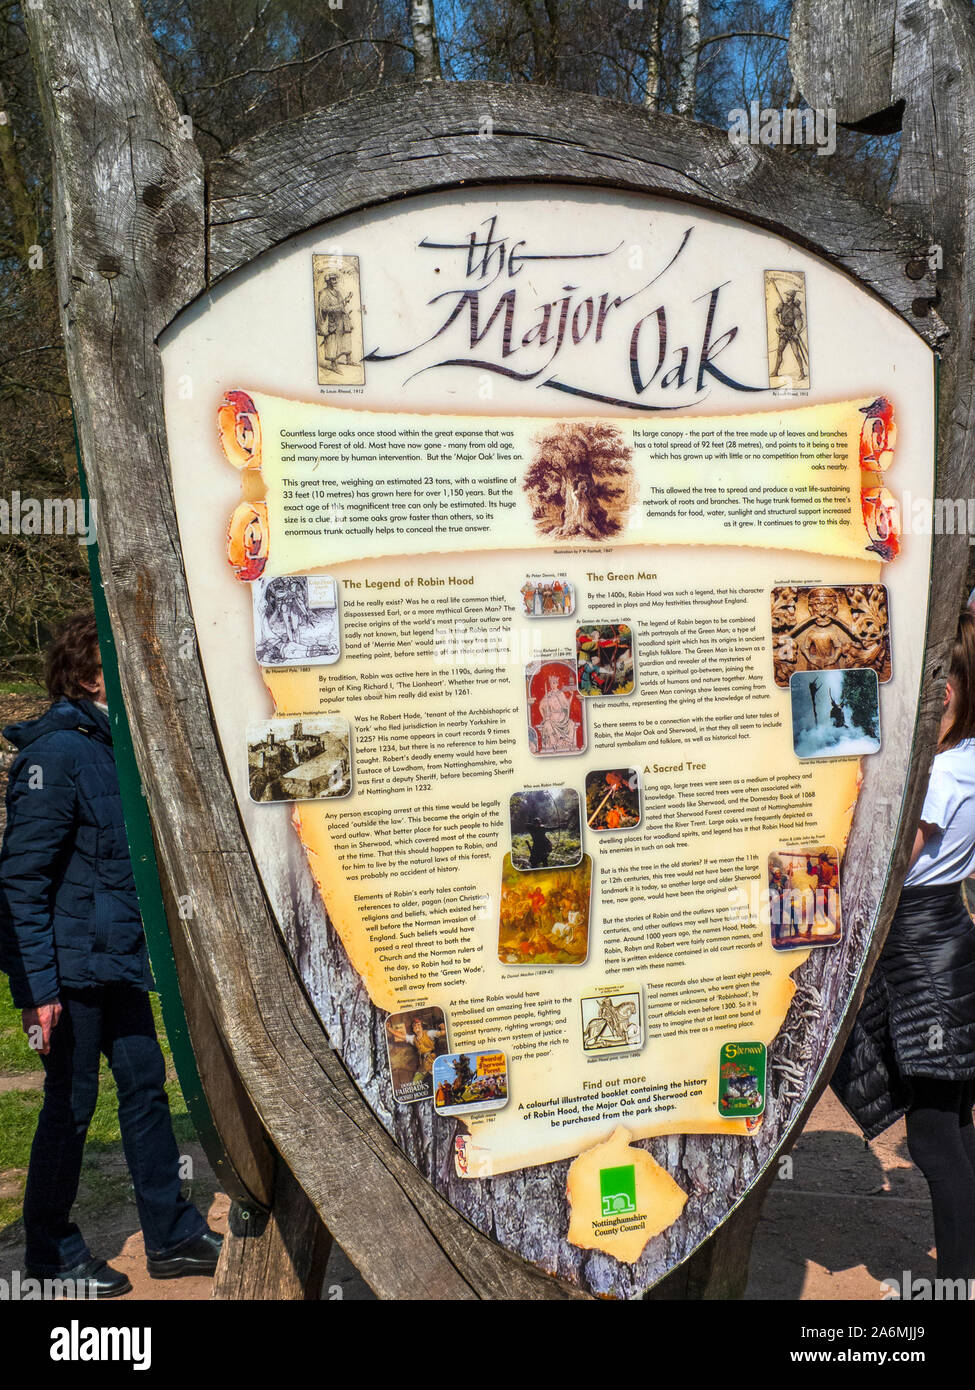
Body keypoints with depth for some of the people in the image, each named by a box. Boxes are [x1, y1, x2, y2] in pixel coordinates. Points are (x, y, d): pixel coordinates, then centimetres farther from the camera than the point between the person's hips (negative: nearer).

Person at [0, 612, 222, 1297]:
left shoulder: (118, 744, 10)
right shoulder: (55, 752, -17)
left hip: (120, 959, 8)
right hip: (71, 965, -8)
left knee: (145, 1087, 13)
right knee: (71, 1103, 5)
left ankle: (174, 1234, 26)